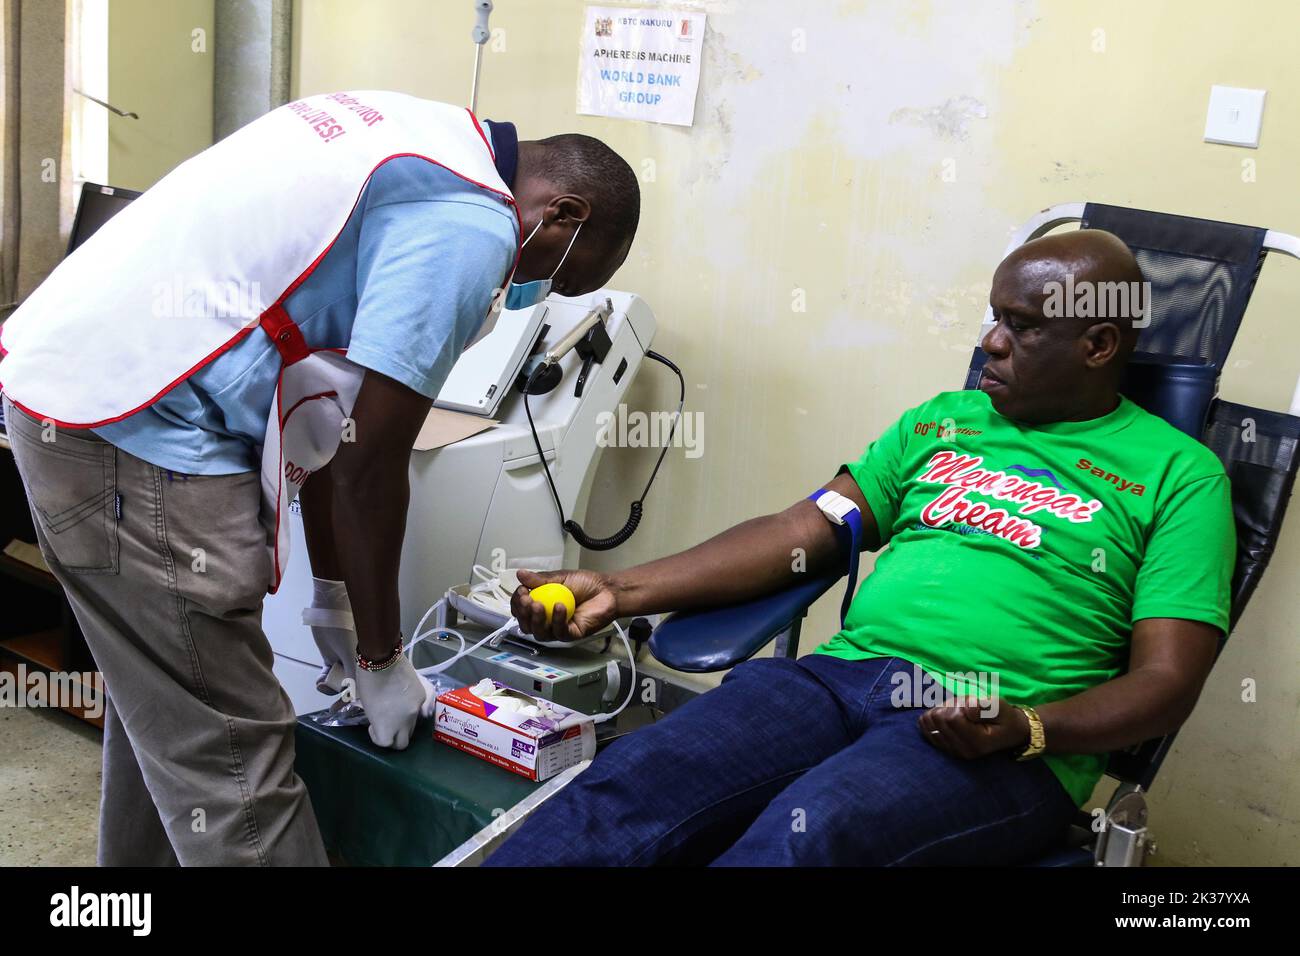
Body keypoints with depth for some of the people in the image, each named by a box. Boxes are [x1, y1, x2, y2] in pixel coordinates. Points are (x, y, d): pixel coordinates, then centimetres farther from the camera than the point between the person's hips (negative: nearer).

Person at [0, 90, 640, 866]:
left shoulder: (427, 138, 15)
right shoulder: (469, 224, -15)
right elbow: (368, 465, -14)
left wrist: (333, 594, 20)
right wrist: (380, 660, 0)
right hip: (132, 428, -10)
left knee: (166, 712, 23)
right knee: (230, 765, -3)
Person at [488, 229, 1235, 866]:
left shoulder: (1178, 474, 7)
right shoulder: (942, 421, 21)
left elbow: (1167, 682, 0)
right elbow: (804, 532, 14)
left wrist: (1023, 728, -19)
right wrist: (621, 593, 5)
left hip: (1000, 749, -4)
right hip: (844, 671, 4)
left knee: (808, 832, -35)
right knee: (628, 783, -23)